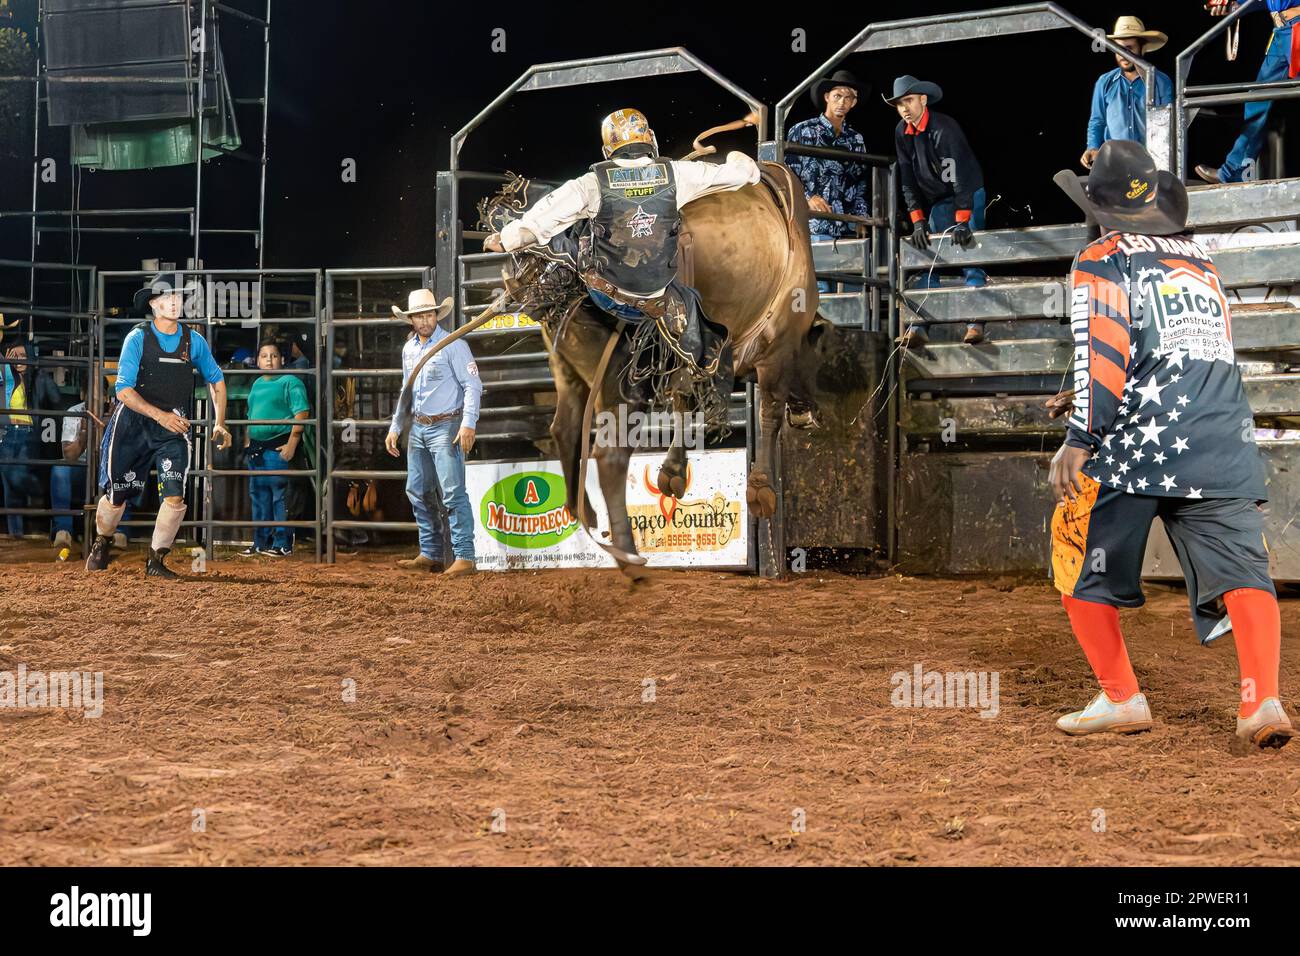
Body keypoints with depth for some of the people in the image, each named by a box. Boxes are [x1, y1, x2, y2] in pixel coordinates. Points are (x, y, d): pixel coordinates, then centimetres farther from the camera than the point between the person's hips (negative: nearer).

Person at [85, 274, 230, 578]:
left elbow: (216, 380, 17)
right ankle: (102, 544, 39)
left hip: (174, 428, 2)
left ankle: (156, 561, 2)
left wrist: (219, 424, 11)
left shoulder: (194, 341, 1)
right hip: (133, 424, -2)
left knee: (175, 496, -15)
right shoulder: (137, 338, -9)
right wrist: (160, 415, -25)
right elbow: (123, 390, -15)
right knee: (116, 494, 8)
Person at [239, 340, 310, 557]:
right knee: (259, 497, 12)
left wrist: (291, 445, -19)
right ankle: (260, 543, 19)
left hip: (278, 448, -8)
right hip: (256, 448, 8)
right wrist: (247, 442, 18)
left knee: (280, 497, -7)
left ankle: (283, 544, -4)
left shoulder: (290, 382, -5)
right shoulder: (257, 384, 19)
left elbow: (301, 414, -13)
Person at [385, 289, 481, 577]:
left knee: (453, 493, -11)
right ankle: (430, 555, 21)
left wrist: (468, 424, -24)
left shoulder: (453, 345, -11)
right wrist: (395, 428, 20)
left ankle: (464, 557, -9)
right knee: (418, 493, 12)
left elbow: (473, 386, -14)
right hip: (418, 428, 8)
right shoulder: (409, 349, 11)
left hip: (446, 427, -8)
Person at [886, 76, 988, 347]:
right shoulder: (901, 133, -6)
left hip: (968, 195, -5)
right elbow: (908, 180, -4)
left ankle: (976, 322, -13)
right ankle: (919, 326, -6)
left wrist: (962, 221, -34)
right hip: (937, 201, 5)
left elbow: (961, 175, -29)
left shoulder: (944, 128, -24)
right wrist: (918, 220, -12)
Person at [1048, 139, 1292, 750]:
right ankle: (1263, 700, -25)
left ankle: (1121, 699, 10)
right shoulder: (1201, 260, 23)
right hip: (1224, 442, 5)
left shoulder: (1102, 261, 4)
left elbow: (1103, 350, -10)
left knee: (1081, 569, 12)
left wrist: (1081, 437, -10)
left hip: (1138, 446, -4)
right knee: (1241, 570, -6)